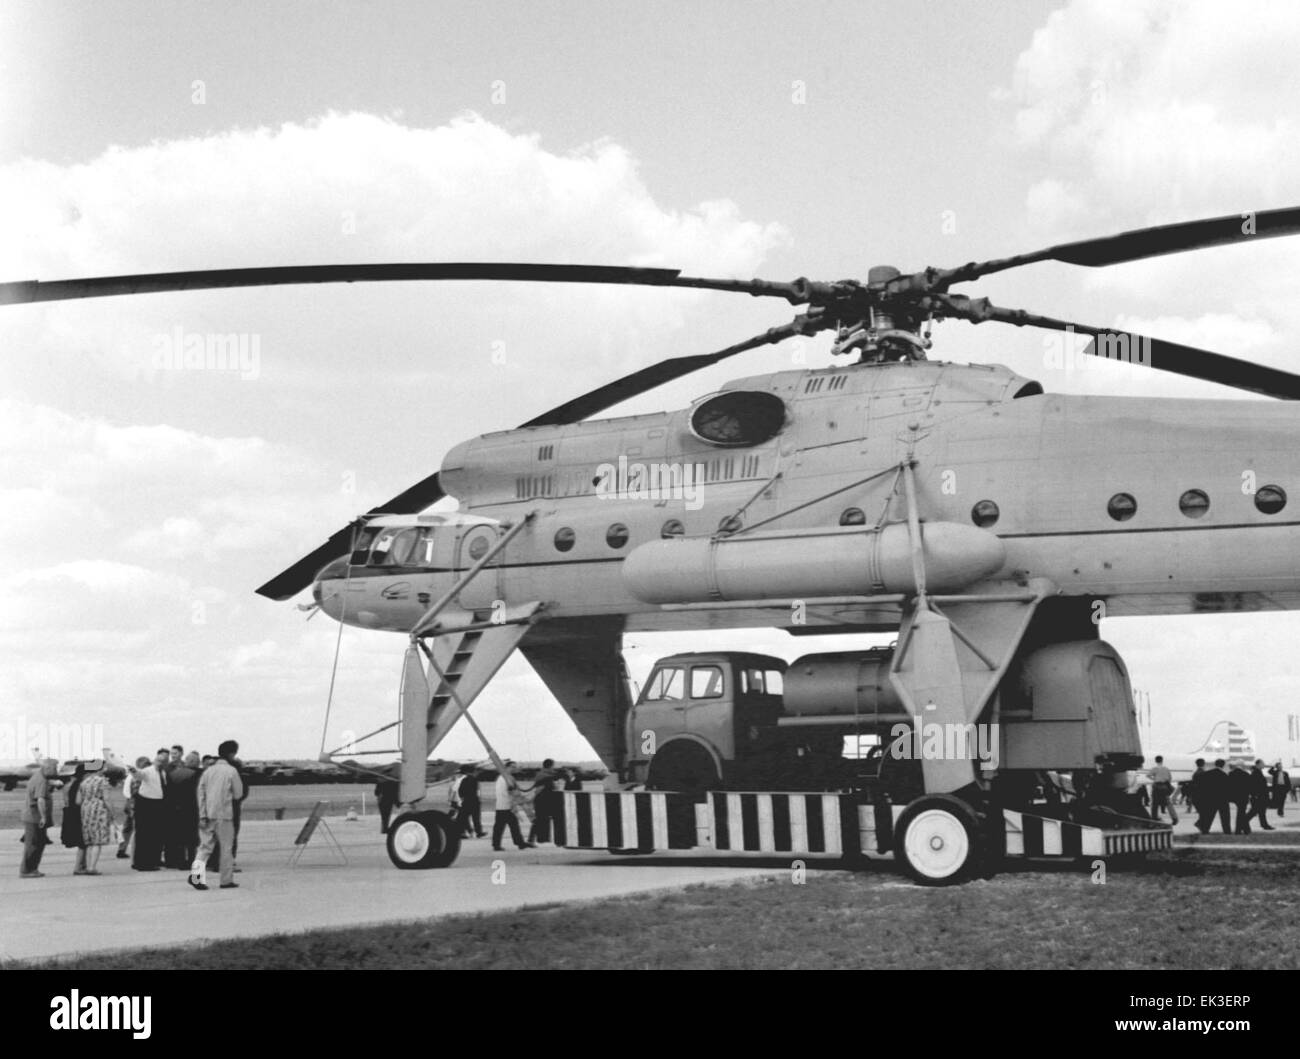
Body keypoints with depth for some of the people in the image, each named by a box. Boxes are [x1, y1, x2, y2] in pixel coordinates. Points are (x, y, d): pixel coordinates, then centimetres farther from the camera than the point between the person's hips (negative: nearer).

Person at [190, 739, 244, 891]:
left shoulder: (208, 771, 8)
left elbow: (201, 794, 4)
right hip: (224, 815, -4)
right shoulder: (232, 771, -6)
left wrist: (202, 816, 2)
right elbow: (238, 794, -2)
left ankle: (196, 873, -13)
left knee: (205, 846, 7)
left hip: (208, 815, 4)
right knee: (226, 848, 5)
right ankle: (227, 880, 7)